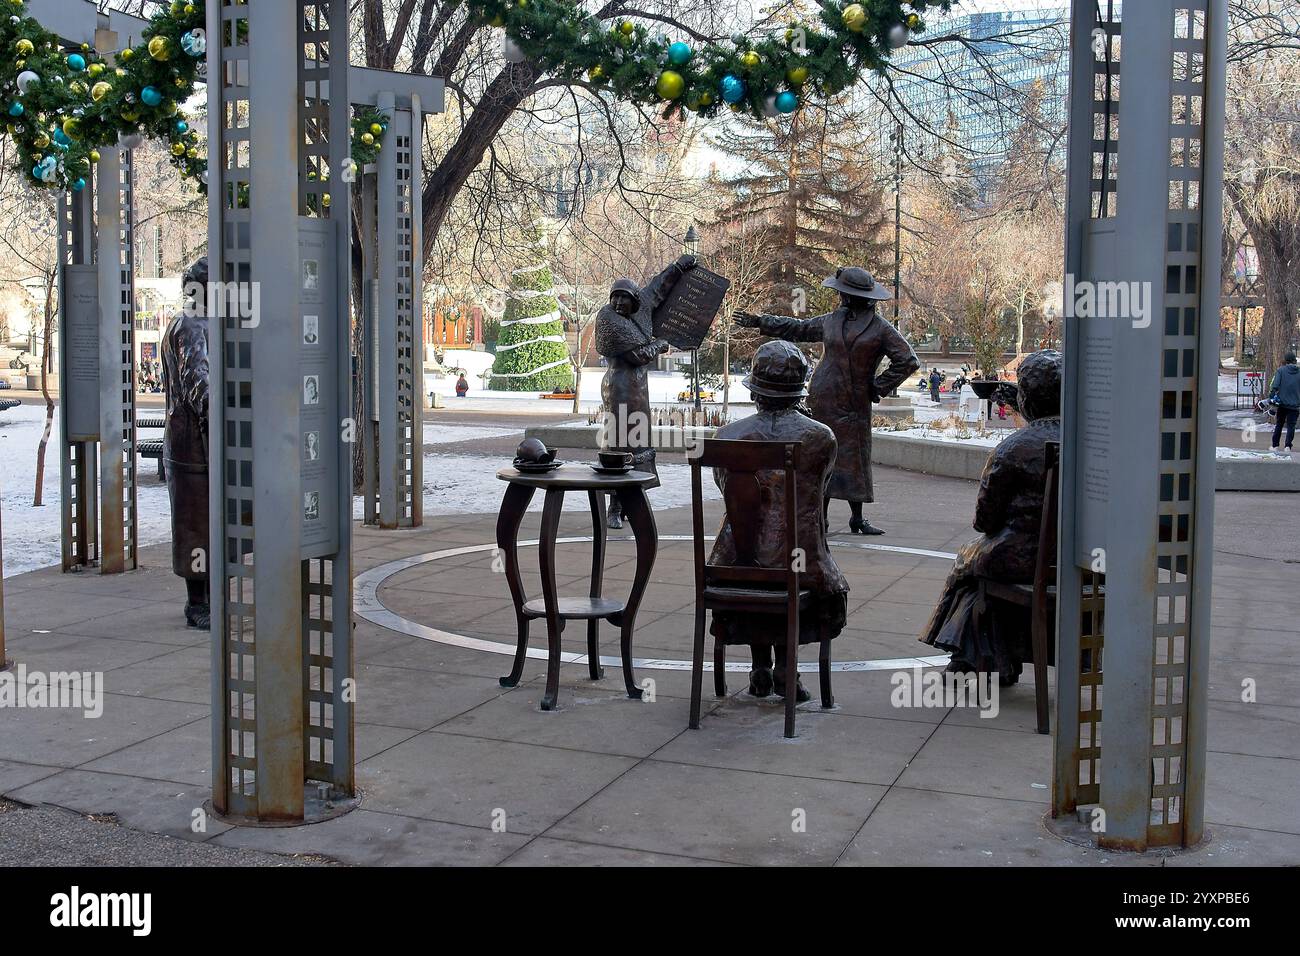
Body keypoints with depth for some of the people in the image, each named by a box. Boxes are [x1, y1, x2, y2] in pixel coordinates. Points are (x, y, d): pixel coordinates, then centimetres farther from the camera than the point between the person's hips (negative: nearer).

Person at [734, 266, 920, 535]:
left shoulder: (881, 328, -4)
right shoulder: (830, 321, 9)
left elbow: (908, 361, -5)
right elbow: (797, 328, 23)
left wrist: (878, 388, -6)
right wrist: (759, 322, 25)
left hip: (855, 406, -3)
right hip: (822, 401, 3)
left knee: (854, 460, 0)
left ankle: (857, 518, 9)